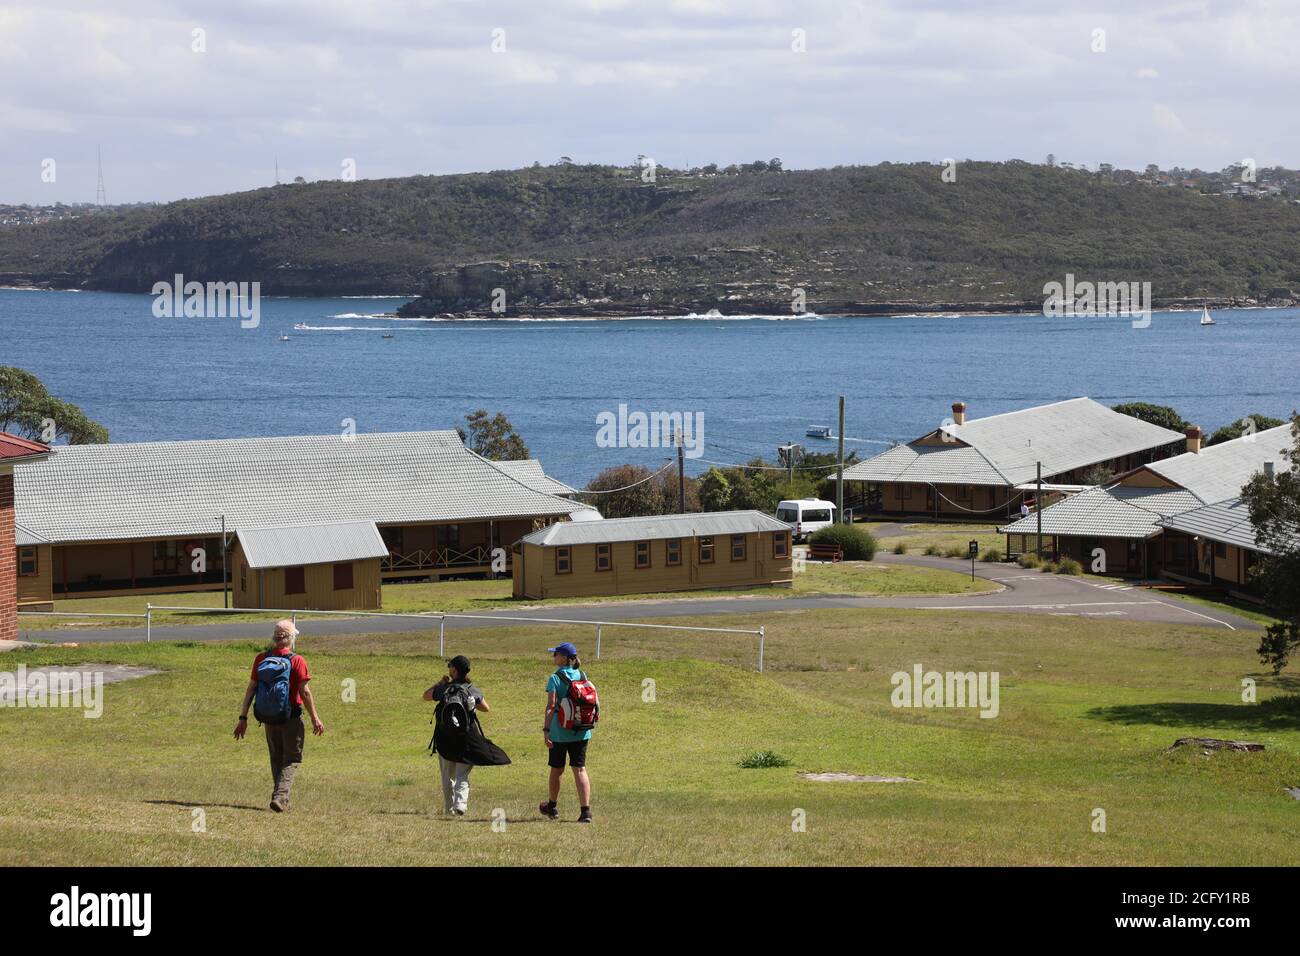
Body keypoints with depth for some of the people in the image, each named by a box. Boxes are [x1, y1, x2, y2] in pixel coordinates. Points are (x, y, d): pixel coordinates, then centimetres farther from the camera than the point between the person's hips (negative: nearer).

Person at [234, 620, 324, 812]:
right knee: (292, 760, 4)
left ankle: (281, 799, 22)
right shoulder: (297, 661, -12)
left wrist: (243, 718, 3)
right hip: (291, 717, -4)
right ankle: (280, 797, -12)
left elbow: (251, 689, 0)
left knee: (276, 759, 18)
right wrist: (315, 718, -5)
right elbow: (304, 692, -13)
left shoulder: (261, 659, 0)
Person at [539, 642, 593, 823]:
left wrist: (546, 730, -15)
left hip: (560, 731, -4)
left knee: (557, 769, 14)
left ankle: (552, 806, 33)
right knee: (580, 769, 1)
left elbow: (551, 706, -15)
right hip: (581, 732, 4)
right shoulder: (582, 676, 6)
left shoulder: (555, 679, -9)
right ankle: (585, 810, -13)